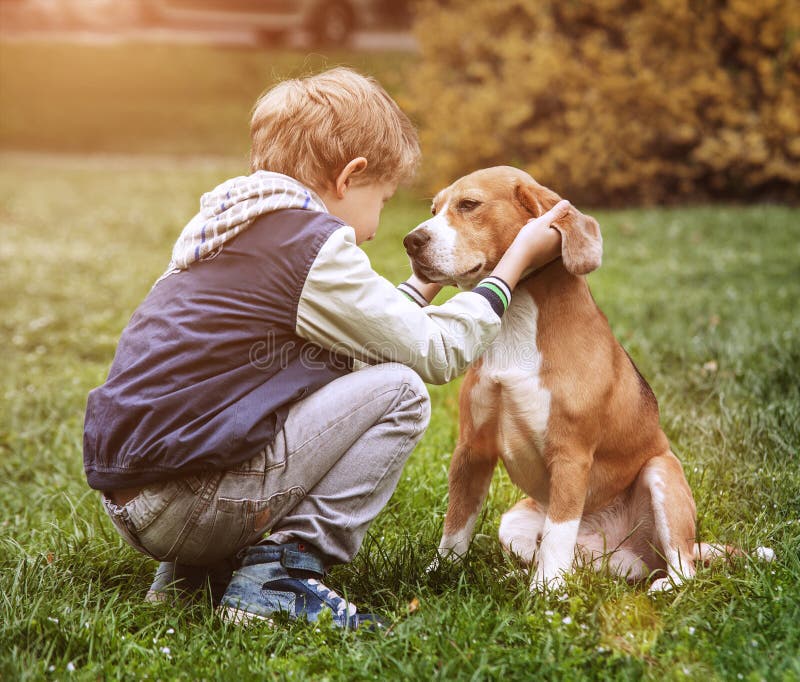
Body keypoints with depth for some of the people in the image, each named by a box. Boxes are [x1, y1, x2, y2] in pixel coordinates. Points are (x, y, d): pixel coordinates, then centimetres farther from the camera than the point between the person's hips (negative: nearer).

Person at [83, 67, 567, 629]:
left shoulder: (236, 226, 16)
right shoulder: (313, 245, -11)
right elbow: (436, 353, -4)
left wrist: (427, 282, 34)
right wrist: (517, 260, 6)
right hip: (186, 506, -9)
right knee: (400, 391, -4)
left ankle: (194, 571, 17)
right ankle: (281, 573, -7)